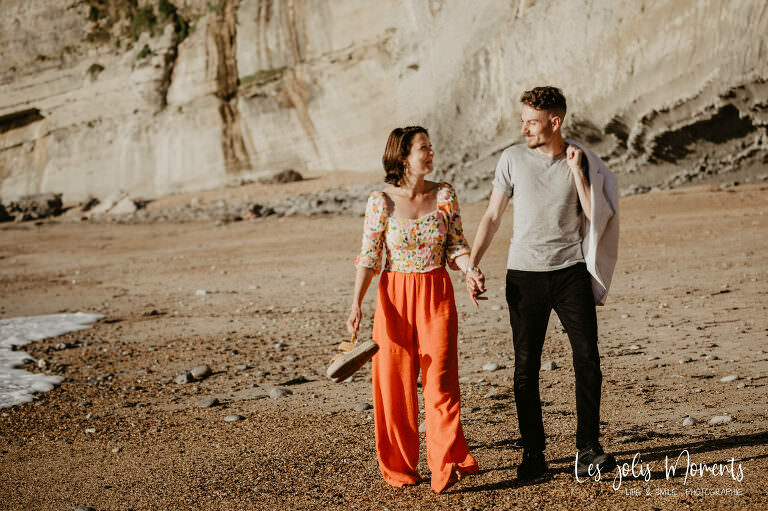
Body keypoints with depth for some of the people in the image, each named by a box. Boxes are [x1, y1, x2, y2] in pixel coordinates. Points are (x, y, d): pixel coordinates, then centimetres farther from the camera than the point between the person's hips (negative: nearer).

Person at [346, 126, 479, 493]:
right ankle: (399, 468, 17)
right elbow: (369, 257, -3)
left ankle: (446, 466, -5)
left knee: (440, 379, -6)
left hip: (437, 295, 1)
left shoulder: (444, 195, 2)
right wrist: (356, 305, -11)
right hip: (395, 298, -1)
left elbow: (457, 246, 6)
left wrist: (471, 272, -15)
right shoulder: (381, 202, -5)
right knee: (395, 385, 4)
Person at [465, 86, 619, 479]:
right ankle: (533, 453, 11)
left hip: (570, 270, 0)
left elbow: (596, 216, -4)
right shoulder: (513, 158, 3)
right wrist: (472, 265, -1)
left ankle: (588, 449, 4)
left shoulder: (581, 161, 3)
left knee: (587, 359, -6)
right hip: (525, 273, 0)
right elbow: (492, 217, 6)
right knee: (526, 368, 1)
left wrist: (577, 171, -10)